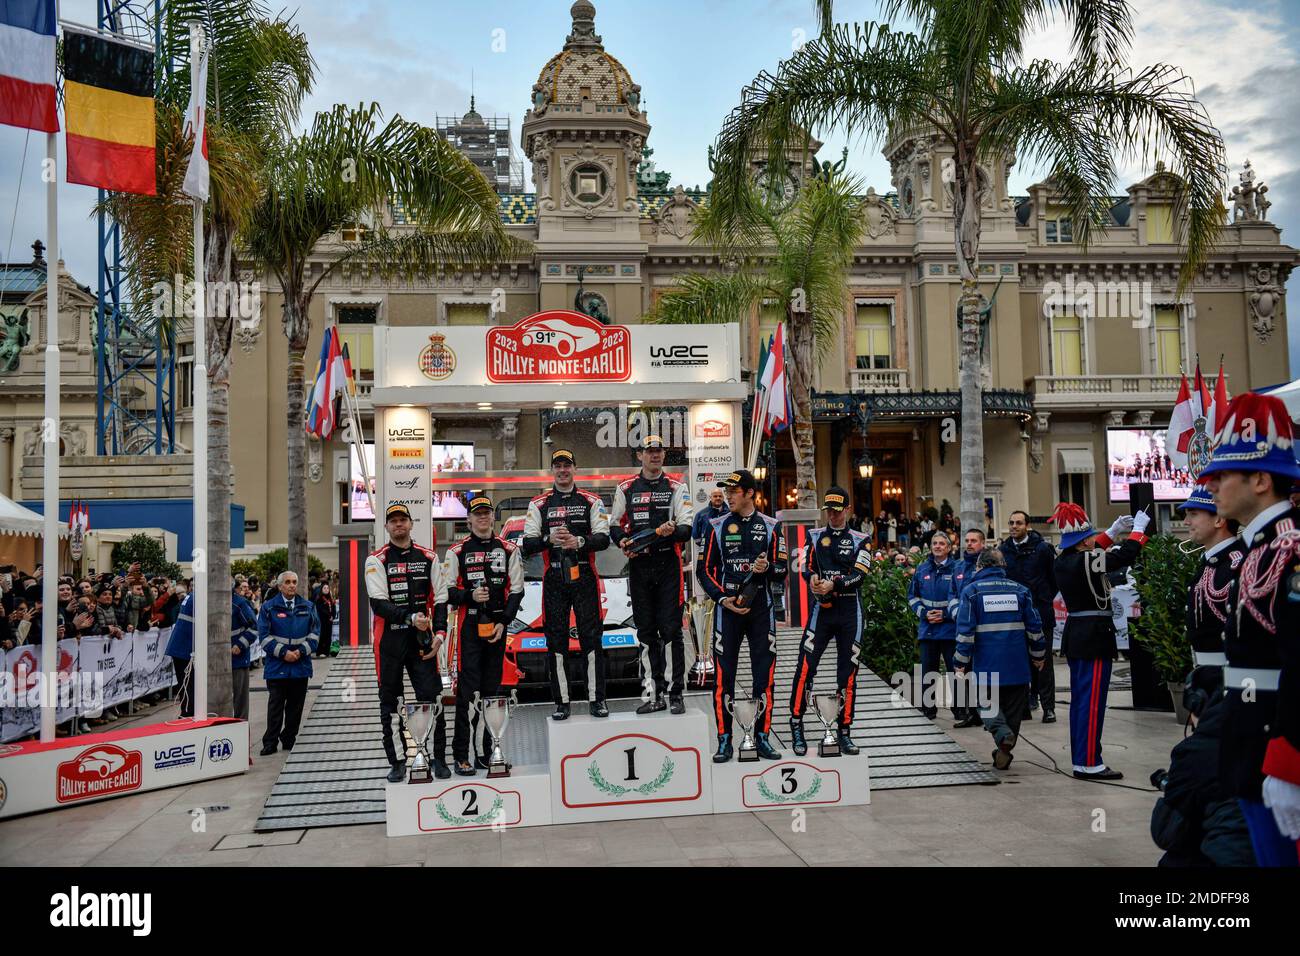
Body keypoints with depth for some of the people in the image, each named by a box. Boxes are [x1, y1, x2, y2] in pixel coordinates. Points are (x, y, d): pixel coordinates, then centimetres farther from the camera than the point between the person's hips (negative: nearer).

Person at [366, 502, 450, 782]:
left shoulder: (428, 558, 9)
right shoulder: (377, 560, 0)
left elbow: (440, 598, 7)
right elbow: (378, 603, -11)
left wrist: (439, 634, -4)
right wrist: (411, 618, -22)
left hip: (422, 638, 1)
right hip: (390, 640, -1)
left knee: (431, 697, -4)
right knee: (390, 703, 6)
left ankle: (439, 758, 5)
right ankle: (397, 762, 16)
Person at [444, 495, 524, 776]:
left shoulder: (508, 549, 8)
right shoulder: (456, 551, 3)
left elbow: (516, 589, 6)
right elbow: (447, 591, 3)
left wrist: (503, 622, -3)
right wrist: (470, 596, -16)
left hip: (497, 625, 3)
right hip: (469, 624, -2)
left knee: (492, 689, 8)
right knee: (467, 690, -6)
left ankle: (489, 750, 17)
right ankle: (461, 755, -1)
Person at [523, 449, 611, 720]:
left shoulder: (591, 501, 8)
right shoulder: (538, 504, 10)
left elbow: (603, 539, -2)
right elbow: (528, 545, 3)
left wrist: (580, 541, -20)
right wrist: (549, 539, -15)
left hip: (584, 577, -1)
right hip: (554, 578, 1)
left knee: (591, 636, -2)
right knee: (556, 639, 1)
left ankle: (596, 698, 5)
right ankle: (561, 702, 8)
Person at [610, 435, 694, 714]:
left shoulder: (677, 487, 3)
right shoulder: (626, 488, 10)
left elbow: (687, 529, -4)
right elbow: (615, 526, 13)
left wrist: (671, 531, -25)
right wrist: (623, 542, -8)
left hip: (669, 567, -3)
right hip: (638, 566, 3)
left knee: (671, 630, -4)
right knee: (646, 632, 7)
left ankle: (675, 693, 3)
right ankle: (653, 694, 14)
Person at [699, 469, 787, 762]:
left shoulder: (770, 526, 5)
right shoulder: (718, 526, 5)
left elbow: (781, 572, 5)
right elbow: (705, 569, 6)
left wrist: (767, 567, -17)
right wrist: (722, 598, -7)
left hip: (761, 608, 1)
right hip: (728, 607, 0)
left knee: (764, 674, 3)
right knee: (723, 674, -3)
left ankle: (762, 738, 14)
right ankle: (724, 741, 5)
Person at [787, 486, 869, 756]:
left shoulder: (860, 540, 7)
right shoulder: (814, 536, 12)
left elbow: (860, 575, -6)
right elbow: (806, 567, 4)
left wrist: (834, 584, -22)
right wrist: (813, 577, -20)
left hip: (850, 612, 0)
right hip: (821, 610, 0)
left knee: (848, 672, 4)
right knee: (806, 666, -11)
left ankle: (844, 731, 13)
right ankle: (796, 726, -3)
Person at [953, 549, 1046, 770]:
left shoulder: (971, 591, -4)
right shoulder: (1020, 590, 7)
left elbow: (965, 631, -9)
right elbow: (1034, 626, 9)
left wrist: (960, 663, -2)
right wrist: (1038, 655, 22)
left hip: (986, 666, -3)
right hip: (1017, 667, 3)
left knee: (987, 704, 9)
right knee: (1012, 708, 14)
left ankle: (1003, 735, -19)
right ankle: (1004, 753, 16)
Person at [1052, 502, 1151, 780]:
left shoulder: (1063, 562, 6)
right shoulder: (1087, 561, -18)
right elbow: (1127, 555, -14)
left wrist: (1115, 530, 24)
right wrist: (1139, 528, 2)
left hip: (1074, 635, 9)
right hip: (1095, 637, -9)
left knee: (1079, 699, 14)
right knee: (1092, 701, -6)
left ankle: (1080, 758, 21)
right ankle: (1088, 763, -3)